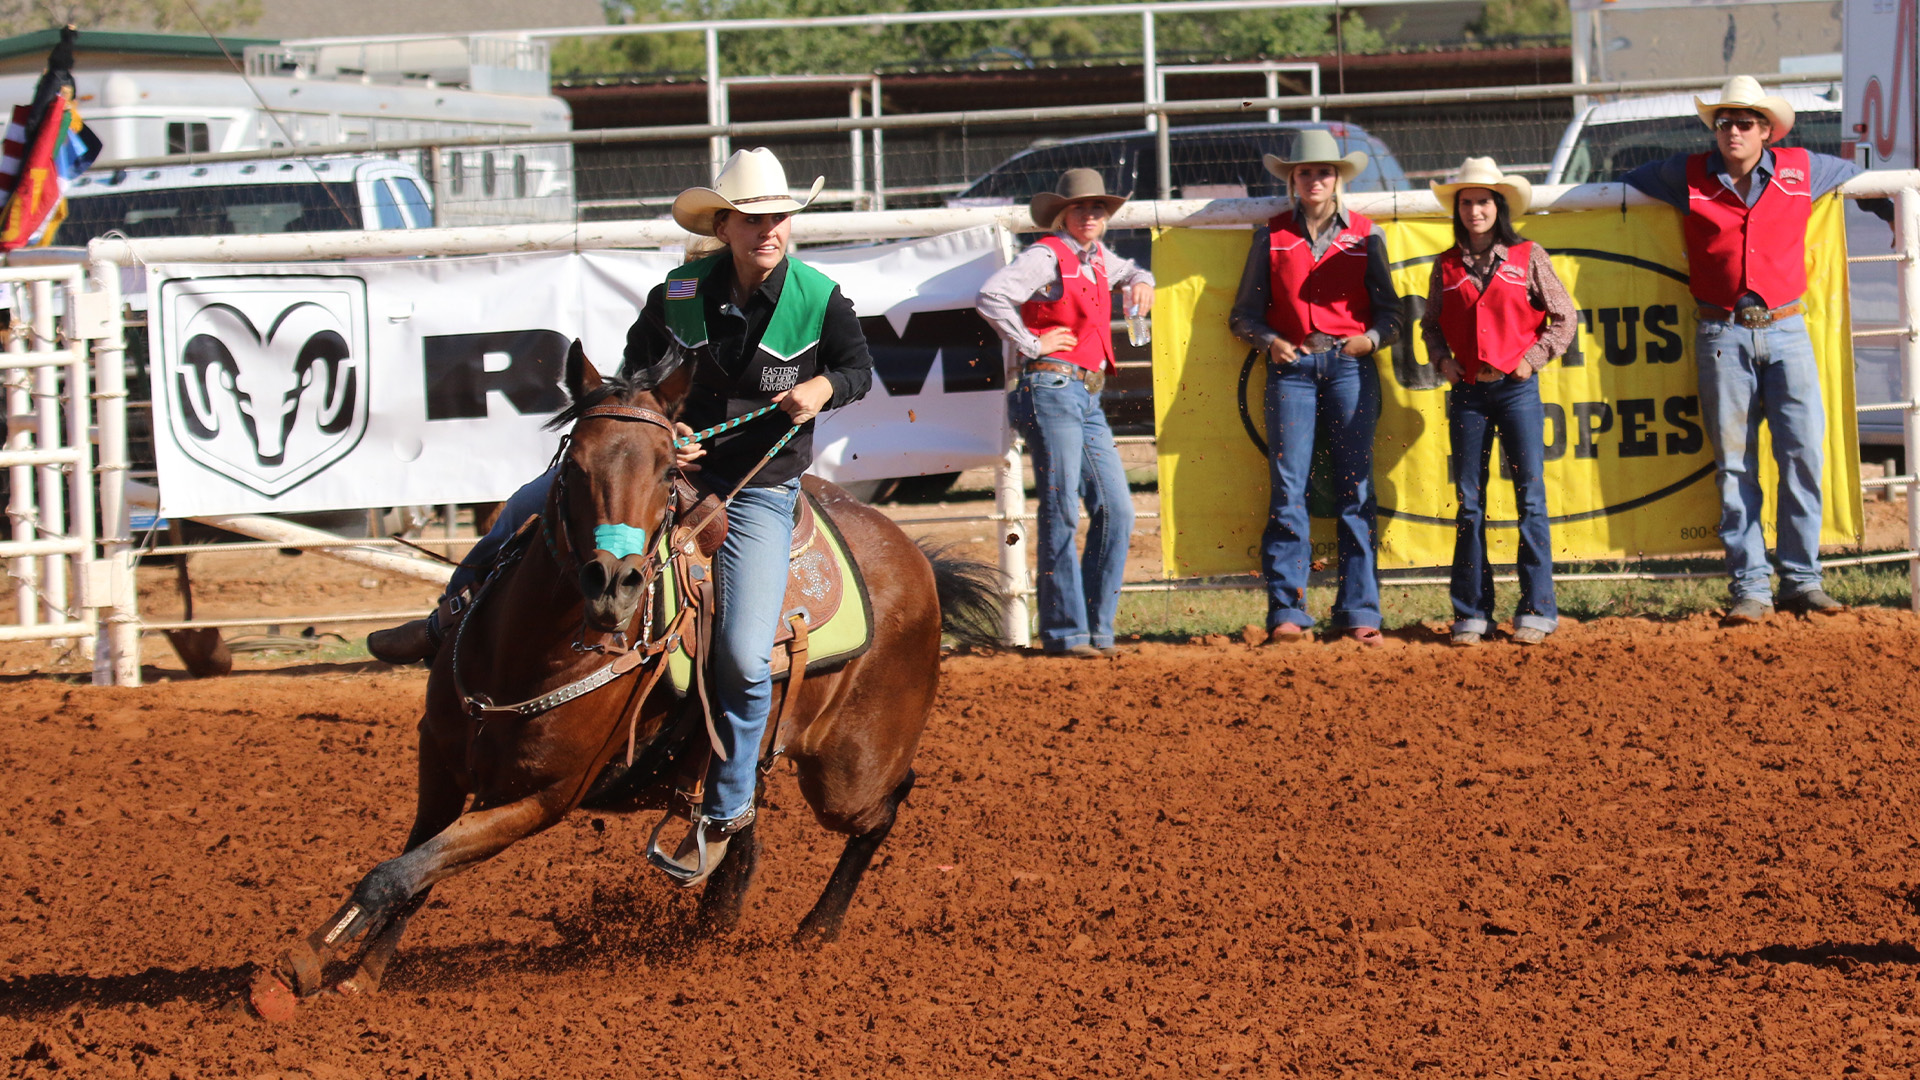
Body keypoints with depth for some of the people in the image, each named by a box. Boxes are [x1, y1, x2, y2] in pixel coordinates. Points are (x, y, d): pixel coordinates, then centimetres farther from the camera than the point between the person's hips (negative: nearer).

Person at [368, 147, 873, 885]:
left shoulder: (820, 300, -11)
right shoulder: (679, 296, -6)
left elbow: (860, 368, 5)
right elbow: (636, 376, 7)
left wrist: (824, 387, -18)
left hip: (760, 492, -3)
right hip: (676, 457, 3)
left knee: (743, 655, -17)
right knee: (530, 510, -3)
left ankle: (727, 806, 3)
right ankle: (449, 627, 20)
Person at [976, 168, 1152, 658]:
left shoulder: (1097, 259, 17)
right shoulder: (1048, 256, -7)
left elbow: (1127, 271, 42)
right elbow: (992, 295, -22)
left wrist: (1140, 282, 19)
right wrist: (1031, 344, -15)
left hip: (1088, 398, 8)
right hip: (1051, 390, -8)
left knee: (1116, 511, 4)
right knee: (1062, 513, -8)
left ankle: (1097, 630, 11)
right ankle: (1064, 634, -4)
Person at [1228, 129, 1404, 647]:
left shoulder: (1365, 236, 11)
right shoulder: (1273, 237, 11)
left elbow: (1390, 312, 11)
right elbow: (1244, 313, 12)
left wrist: (1371, 338, -9)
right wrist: (1270, 342, -7)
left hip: (1349, 366, 0)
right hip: (1292, 366, 0)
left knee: (1355, 489, -2)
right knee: (1287, 489, -6)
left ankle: (1359, 613, 2)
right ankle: (1286, 612, -4)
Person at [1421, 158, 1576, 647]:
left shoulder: (1528, 258, 1)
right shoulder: (1447, 267, 8)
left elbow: (1564, 318, 6)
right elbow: (1430, 323, 20)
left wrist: (1535, 356, -4)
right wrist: (1441, 358, 2)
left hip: (1517, 389, -2)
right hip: (1467, 392, 2)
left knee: (1531, 499, -3)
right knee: (1469, 505, 3)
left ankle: (1537, 610, 1)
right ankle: (1471, 614, 8)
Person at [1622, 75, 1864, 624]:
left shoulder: (1801, 170, 4)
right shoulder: (1688, 177, 3)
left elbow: (1859, 178, 24)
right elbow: (1628, 184, 22)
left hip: (1786, 331, 0)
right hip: (1723, 336, 0)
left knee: (1804, 451, -7)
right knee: (1734, 465, 0)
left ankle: (1802, 579, 2)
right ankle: (1750, 588, 4)